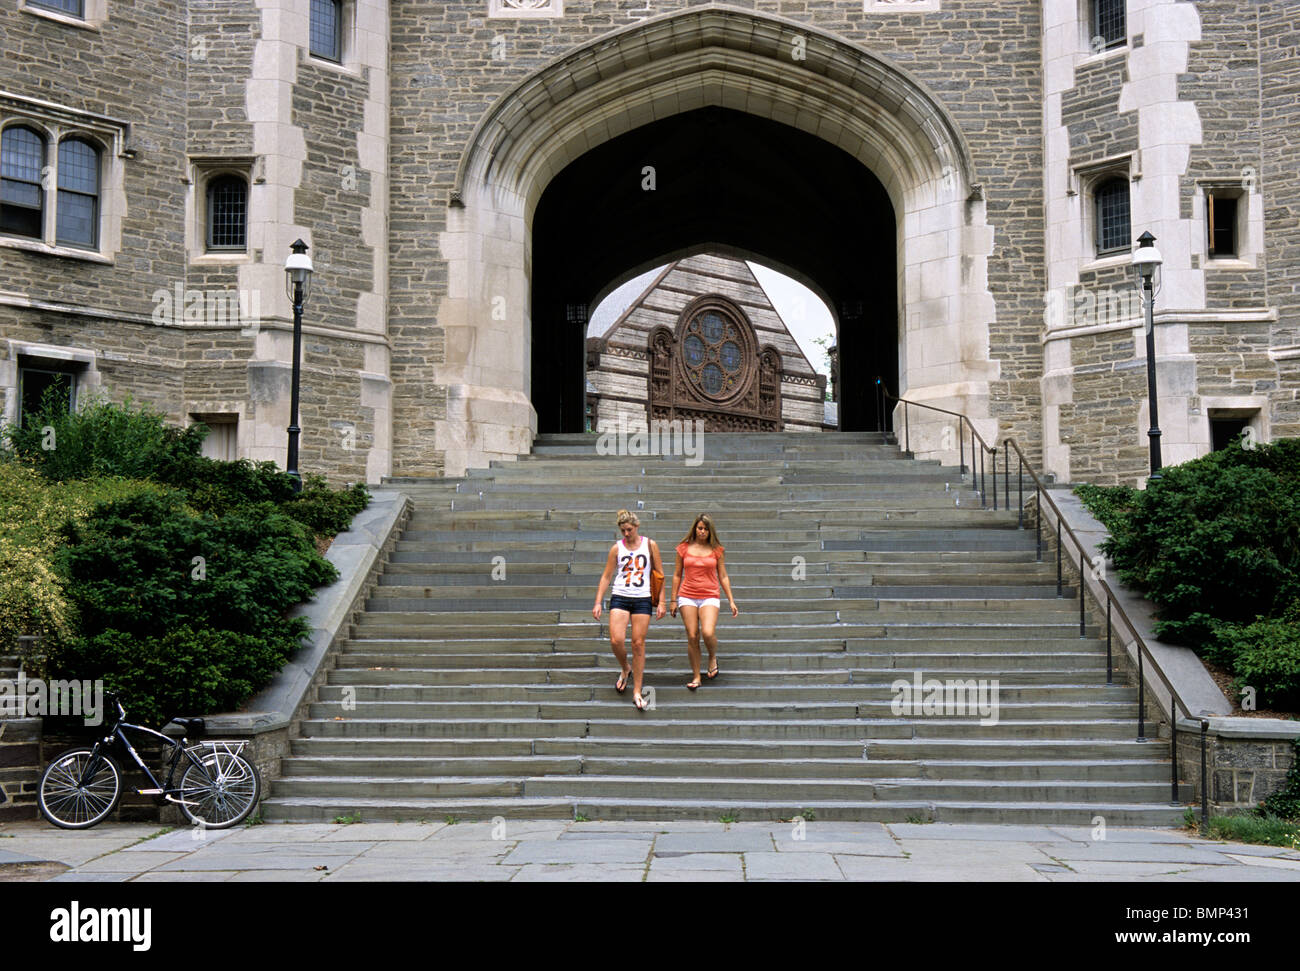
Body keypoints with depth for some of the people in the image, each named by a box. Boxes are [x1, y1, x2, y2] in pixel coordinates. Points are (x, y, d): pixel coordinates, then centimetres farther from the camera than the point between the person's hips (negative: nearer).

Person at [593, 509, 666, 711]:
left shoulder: (650, 545, 4)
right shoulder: (617, 548, 5)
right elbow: (606, 576, 8)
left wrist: (661, 602, 1)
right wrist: (598, 602, 1)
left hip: (642, 599, -1)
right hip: (619, 597, 1)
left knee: (638, 644, -2)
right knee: (616, 640, -14)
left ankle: (637, 692, 5)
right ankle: (625, 669, 20)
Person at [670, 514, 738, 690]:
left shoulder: (716, 550, 6)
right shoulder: (684, 548, 6)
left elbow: (723, 577, 10)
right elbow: (677, 575, 12)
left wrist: (731, 601, 7)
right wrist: (673, 600, 10)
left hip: (710, 596, -1)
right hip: (687, 596, 1)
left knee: (708, 633, -21)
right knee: (692, 637, -3)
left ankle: (713, 657, 12)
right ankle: (696, 677, 8)